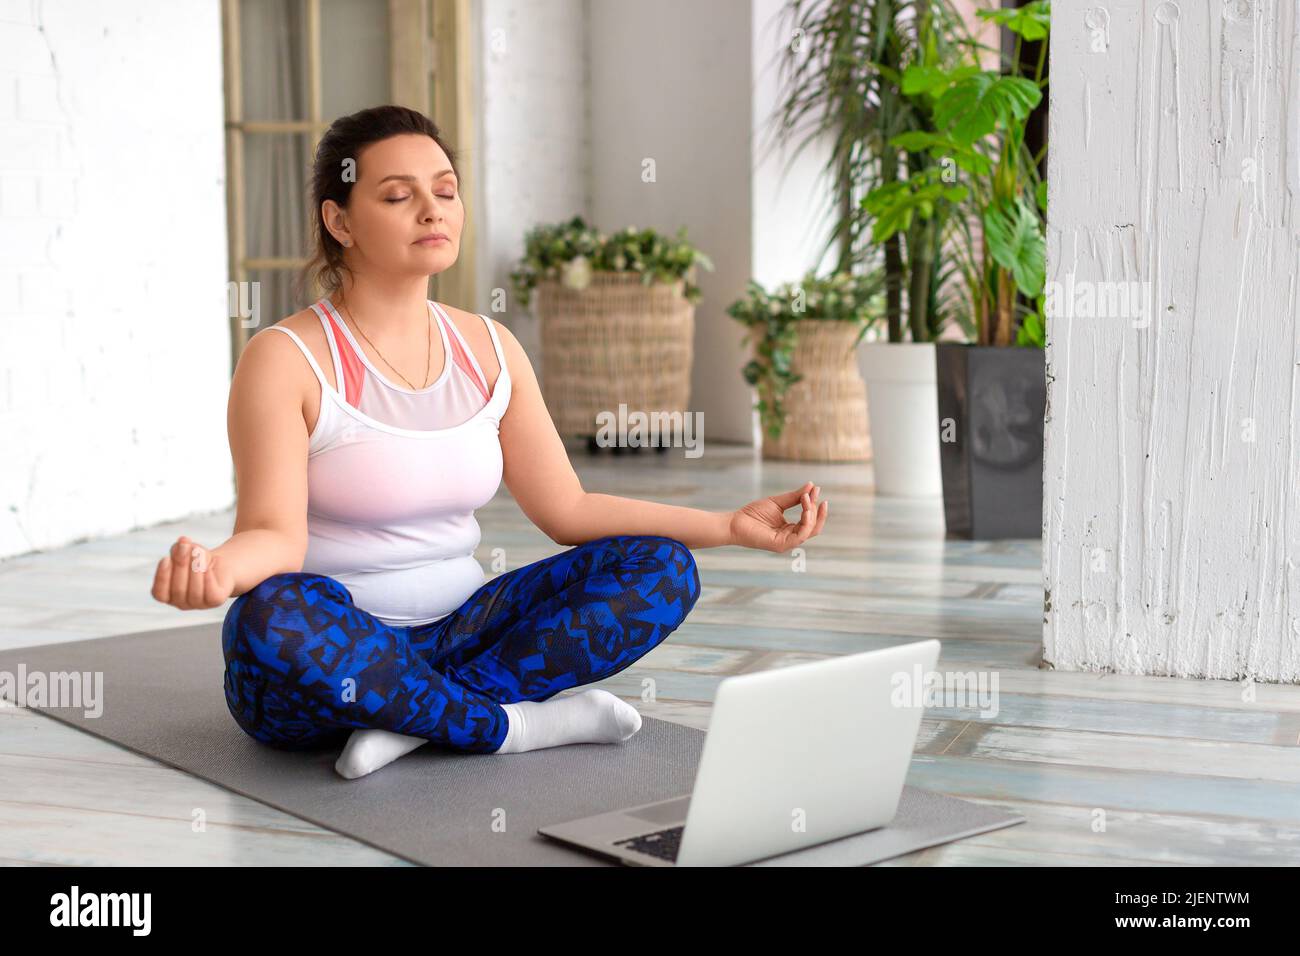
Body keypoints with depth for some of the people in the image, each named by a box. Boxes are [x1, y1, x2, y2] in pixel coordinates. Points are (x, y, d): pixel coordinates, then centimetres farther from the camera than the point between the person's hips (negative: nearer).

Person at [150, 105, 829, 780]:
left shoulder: (488, 349, 7)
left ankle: (412, 716, -20)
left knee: (661, 568, -10)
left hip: (454, 637, 5)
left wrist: (732, 524, -2)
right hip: (330, 658, -5)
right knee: (275, 613, -39)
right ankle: (511, 725, -18)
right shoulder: (285, 359, -9)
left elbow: (568, 509, 6)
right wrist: (216, 566, -44)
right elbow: (276, 535, -19)